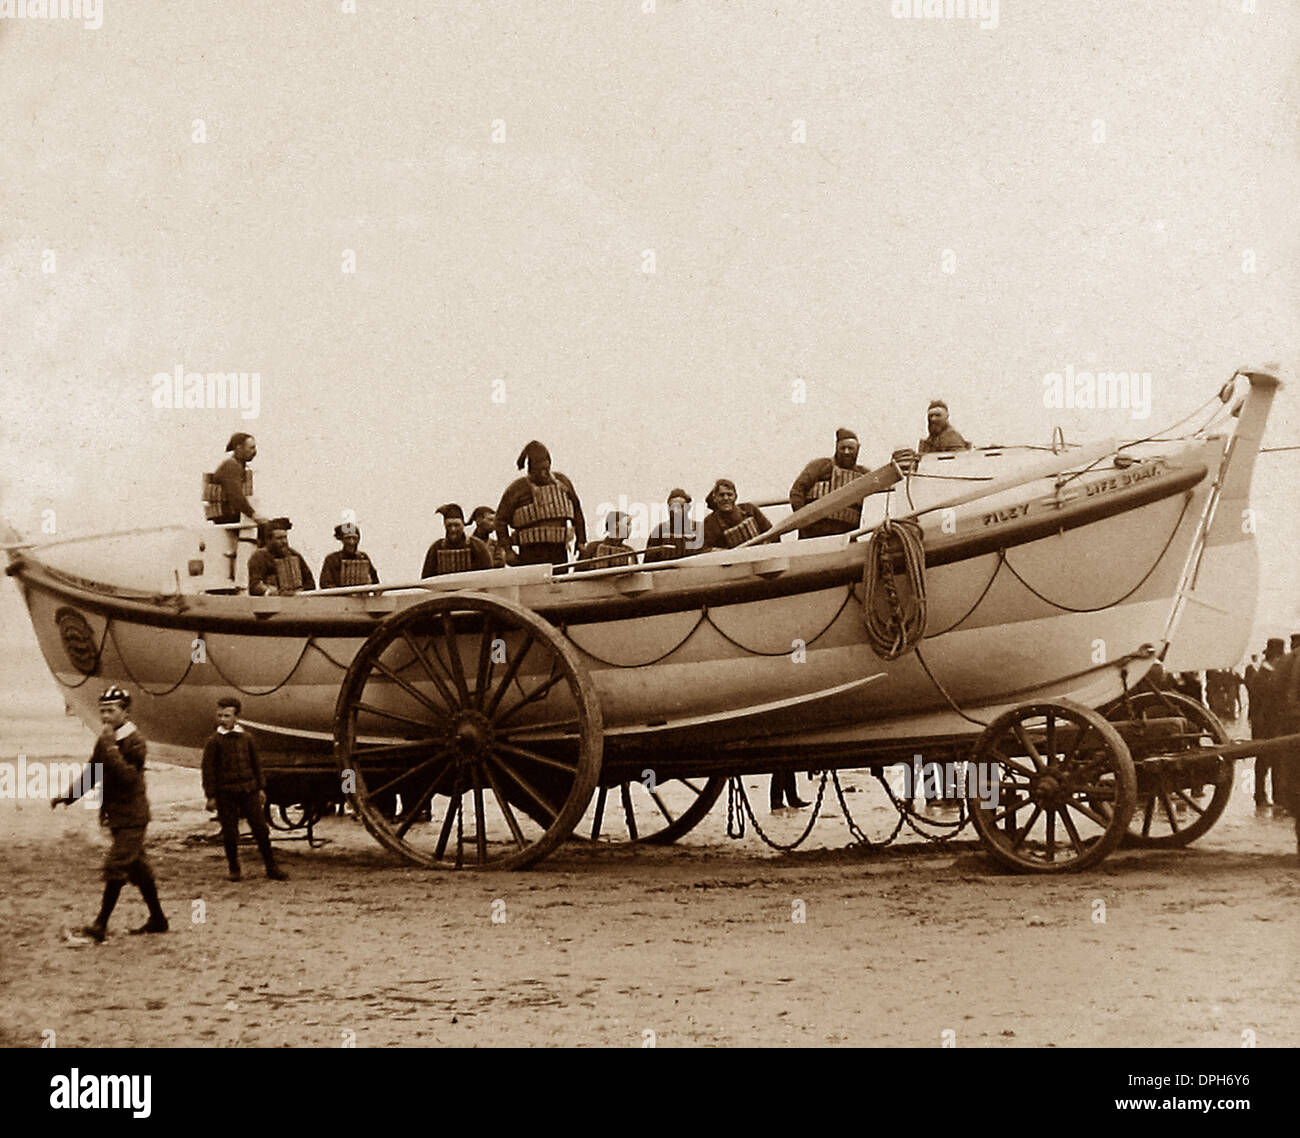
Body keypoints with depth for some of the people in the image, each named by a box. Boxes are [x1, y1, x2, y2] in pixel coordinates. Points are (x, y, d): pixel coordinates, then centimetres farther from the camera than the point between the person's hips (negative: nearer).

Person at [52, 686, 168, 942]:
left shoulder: (135, 741, -15)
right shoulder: (105, 740, 10)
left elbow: (127, 776, -27)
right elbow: (92, 772, 18)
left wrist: (110, 747, -28)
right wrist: (68, 797, 8)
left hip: (131, 817, -9)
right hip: (115, 814, 9)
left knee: (116, 867, -10)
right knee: (138, 868, 15)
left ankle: (101, 925, -9)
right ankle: (157, 919, 24)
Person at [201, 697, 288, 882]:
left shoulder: (246, 738, 7)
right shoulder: (214, 741, -2)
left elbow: (255, 764, 16)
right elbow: (208, 769, -3)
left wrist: (261, 788, 12)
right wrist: (210, 796, -6)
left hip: (248, 790, 3)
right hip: (225, 793, -3)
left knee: (260, 828, 2)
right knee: (229, 833, 2)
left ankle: (271, 868, 10)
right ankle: (234, 869, 17)